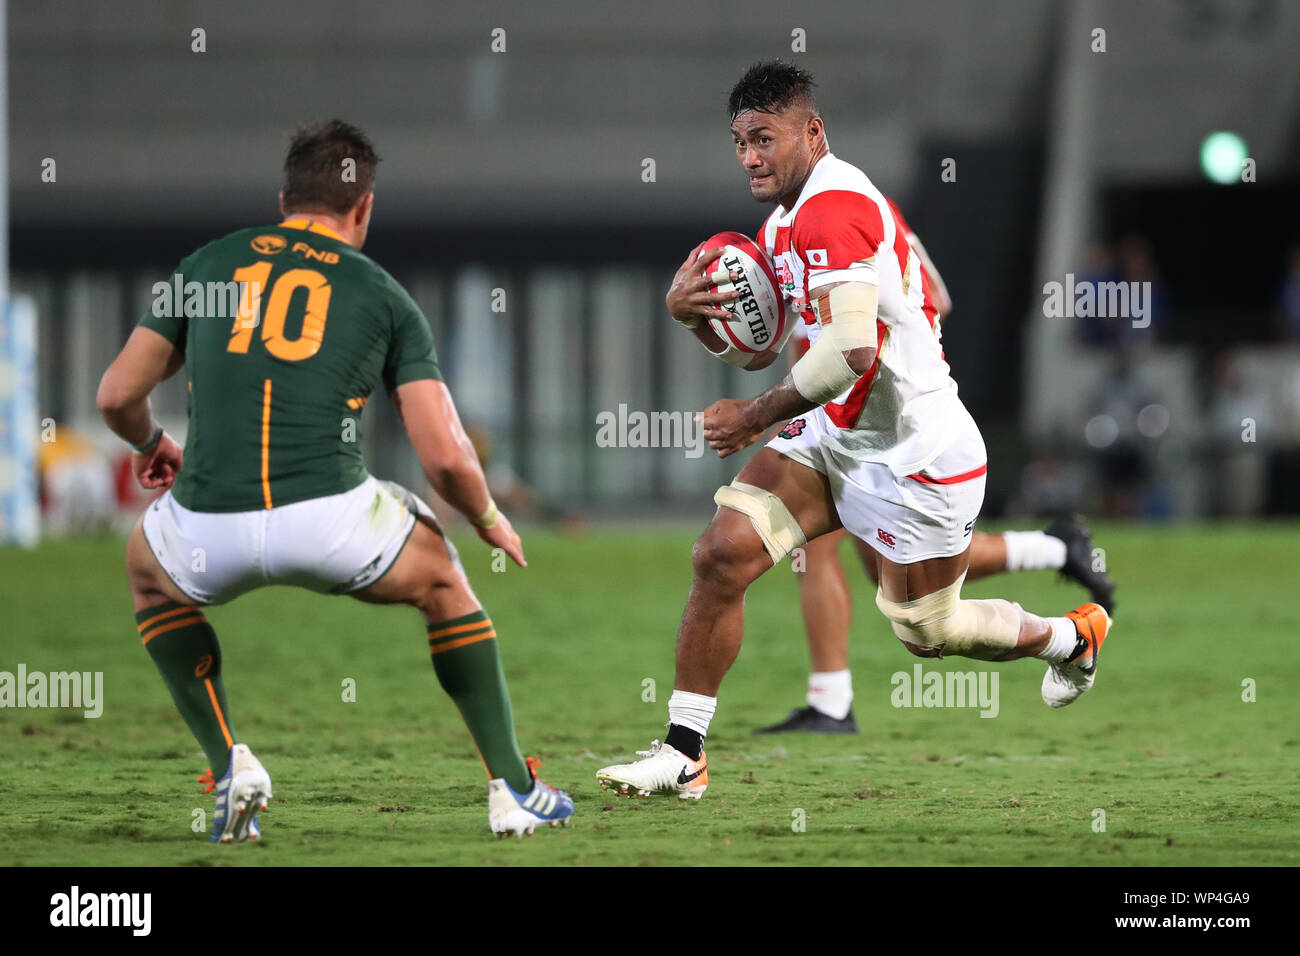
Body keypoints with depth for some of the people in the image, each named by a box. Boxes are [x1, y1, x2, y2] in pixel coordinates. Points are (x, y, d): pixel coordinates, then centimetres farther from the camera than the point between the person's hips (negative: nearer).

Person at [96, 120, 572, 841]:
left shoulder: (206, 264, 17)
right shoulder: (384, 296, 14)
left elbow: (117, 395, 17)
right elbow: (444, 457, 7)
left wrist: (150, 444, 40)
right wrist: (490, 523, 28)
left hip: (211, 529, 1)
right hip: (330, 523, -1)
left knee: (148, 570, 37)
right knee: (439, 578, 31)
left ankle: (228, 766, 20)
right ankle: (512, 788, 27)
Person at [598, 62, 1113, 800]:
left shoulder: (832, 207, -24)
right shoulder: (789, 215, 9)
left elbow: (852, 350, -33)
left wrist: (759, 415, -21)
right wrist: (690, 307, -6)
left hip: (914, 453, -9)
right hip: (833, 438, 9)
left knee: (928, 632, 8)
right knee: (722, 554, -8)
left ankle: (1072, 637, 38)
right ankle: (683, 755, -4)